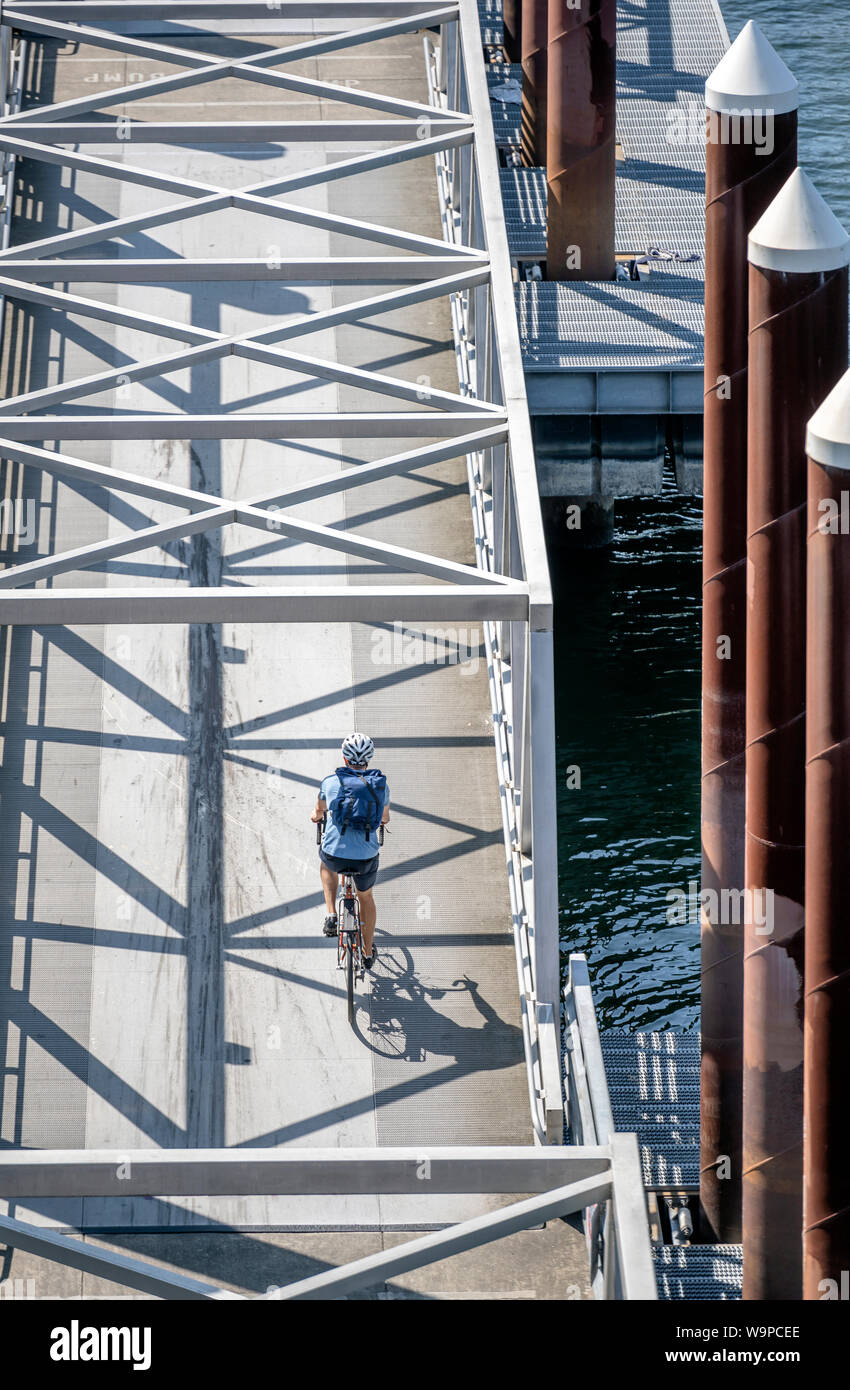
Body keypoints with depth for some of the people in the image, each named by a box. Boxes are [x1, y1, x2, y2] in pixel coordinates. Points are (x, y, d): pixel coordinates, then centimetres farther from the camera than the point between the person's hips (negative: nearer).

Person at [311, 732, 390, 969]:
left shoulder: (331, 781, -1)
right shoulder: (381, 784, 2)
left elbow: (319, 811, 20)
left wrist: (316, 817, 46)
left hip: (335, 855, -1)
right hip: (366, 857, 1)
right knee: (366, 898, 30)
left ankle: (331, 915, 21)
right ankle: (368, 953, 41)